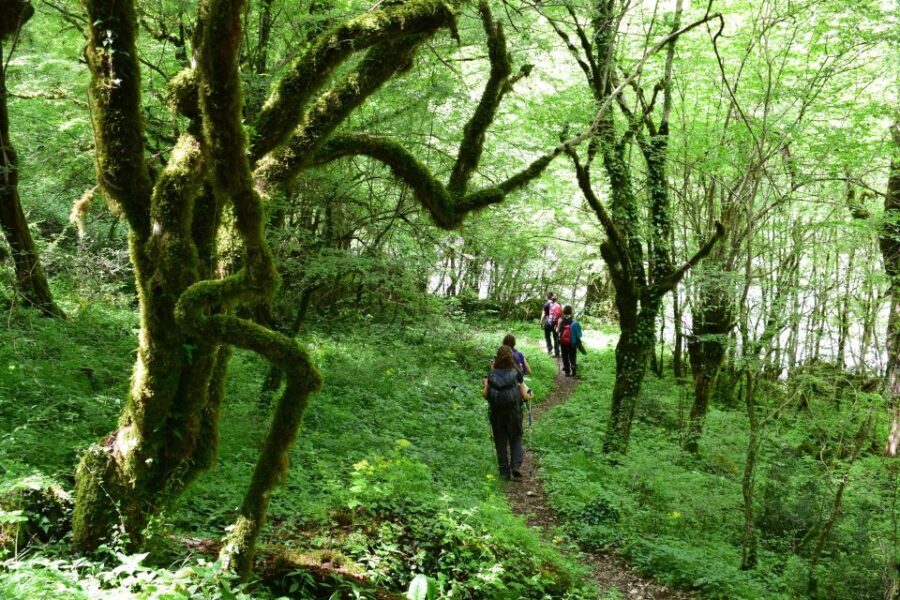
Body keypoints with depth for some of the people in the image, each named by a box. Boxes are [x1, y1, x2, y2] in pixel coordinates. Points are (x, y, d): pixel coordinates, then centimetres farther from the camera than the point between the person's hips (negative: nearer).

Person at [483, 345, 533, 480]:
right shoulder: (516, 374, -8)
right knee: (516, 439, 16)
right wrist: (530, 394, 17)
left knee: (500, 442, 13)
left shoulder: (491, 375, -7)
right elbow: (524, 396, -6)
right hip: (514, 413, 0)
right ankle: (515, 466, -1)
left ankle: (504, 472, 14)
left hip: (496, 414, 1)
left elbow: (486, 396, -2)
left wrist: (485, 385, 17)